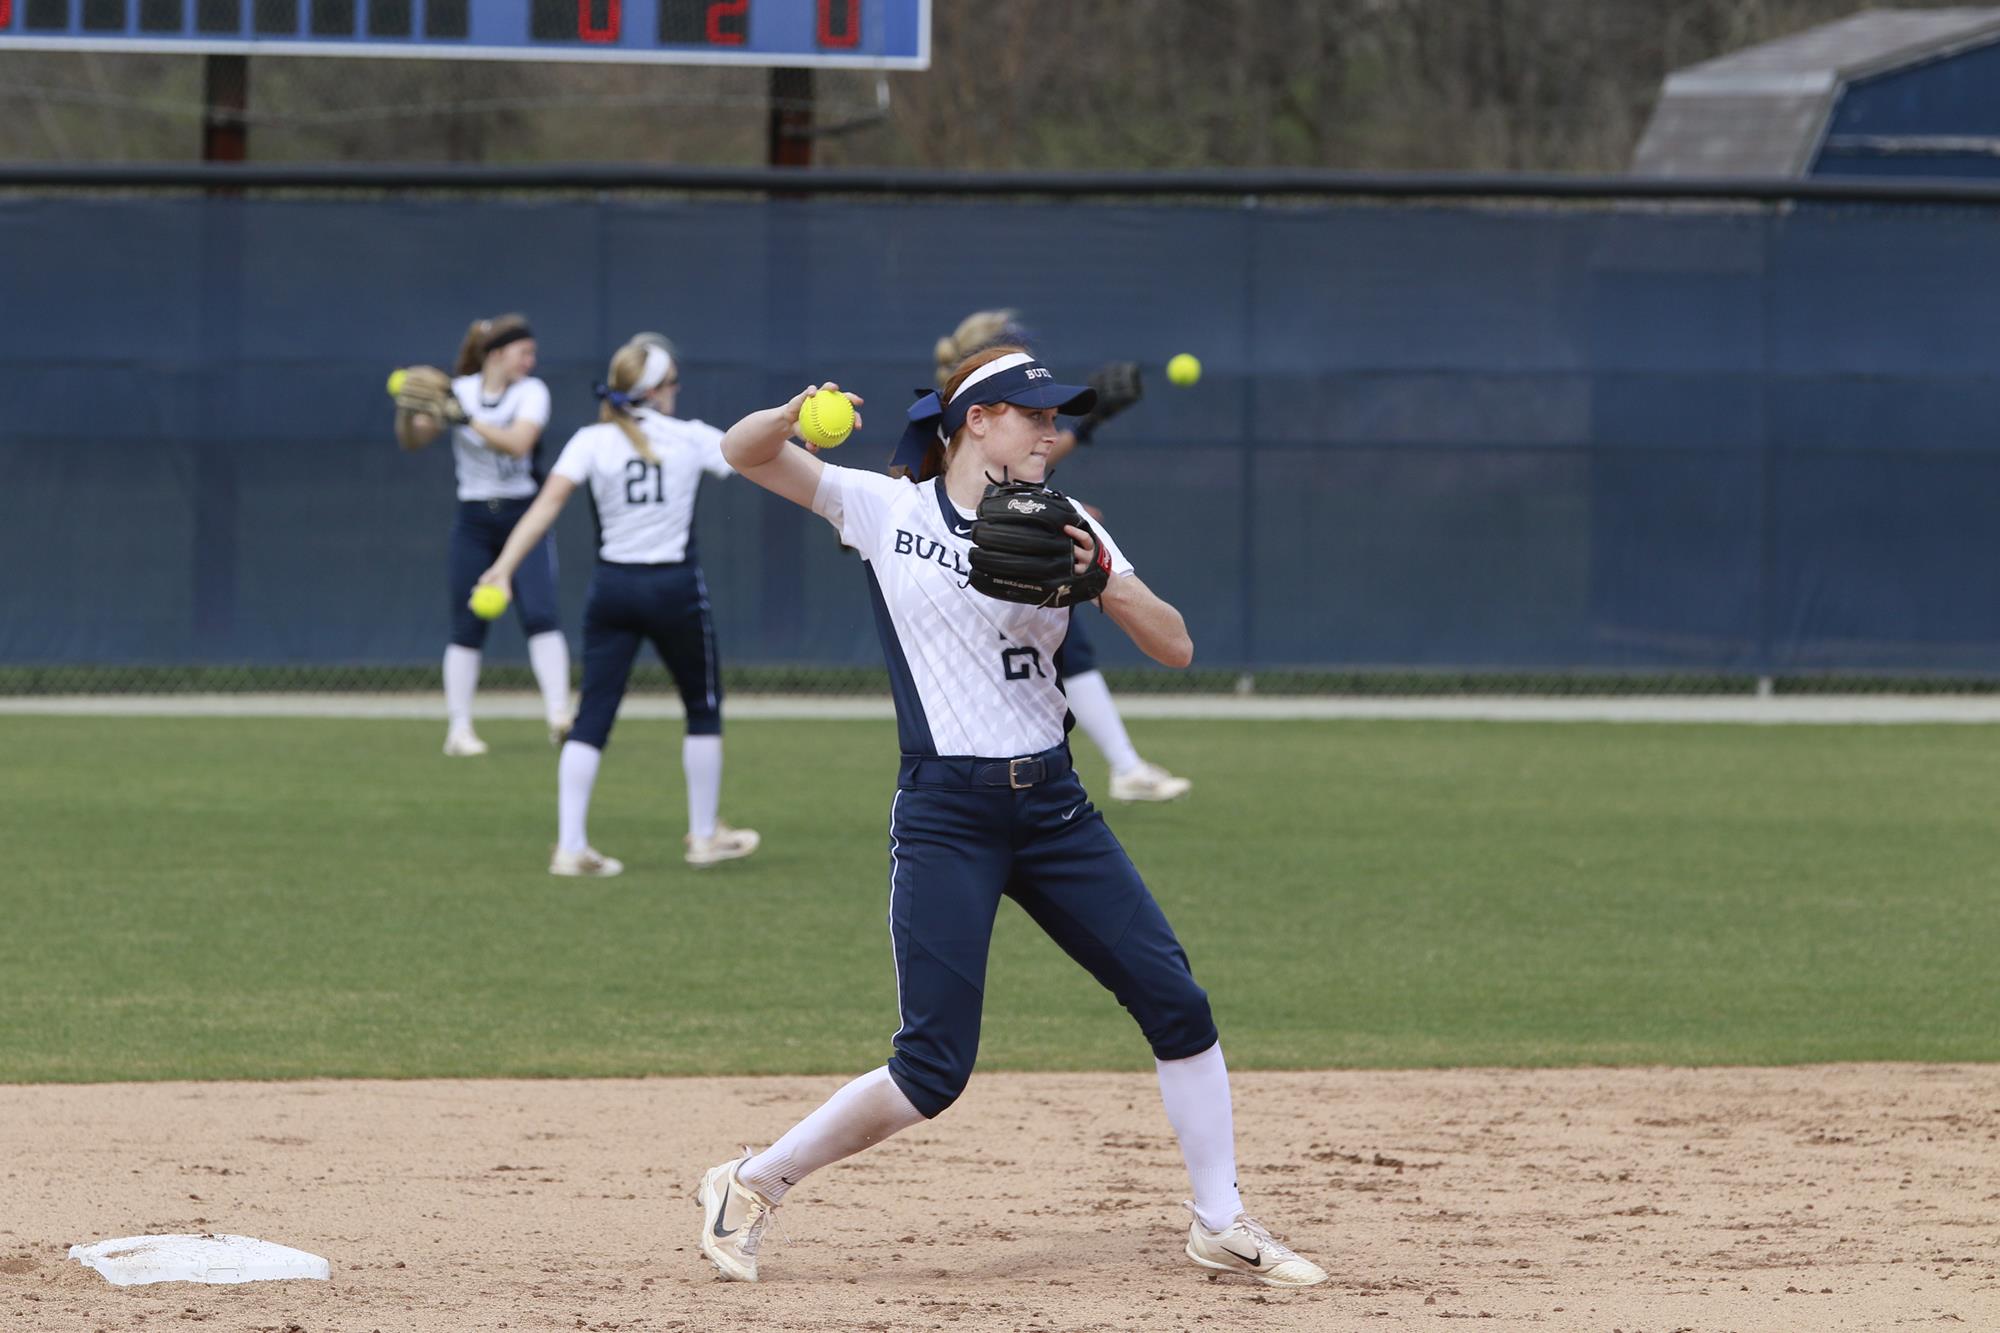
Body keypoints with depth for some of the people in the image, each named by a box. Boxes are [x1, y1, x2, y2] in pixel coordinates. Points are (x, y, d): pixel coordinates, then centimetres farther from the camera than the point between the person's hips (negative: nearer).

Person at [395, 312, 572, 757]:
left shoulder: (531, 392, -2)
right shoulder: (457, 391, 2)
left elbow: (517, 443, -18)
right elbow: (412, 441, -4)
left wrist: (466, 419, -26)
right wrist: (407, 412, -24)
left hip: (524, 518, -1)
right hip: (474, 522, 1)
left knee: (540, 616, -17)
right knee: (467, 628, 2)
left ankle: (559, 718, -21)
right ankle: (458, 728, 10)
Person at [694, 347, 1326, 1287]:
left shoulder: (1060, 529, 7)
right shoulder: (885, 511, 0)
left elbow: (1175, 649, -1)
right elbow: (743, 452, -2)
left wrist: (1099, 576, -18)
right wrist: (798, 414, -24)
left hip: (1052, 804, 4)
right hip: (945, 814, -4)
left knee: (1177, 1004, -1)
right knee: (934, 1069, -10)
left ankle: (1220, 1225, 13)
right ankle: (752, 1186, 8)